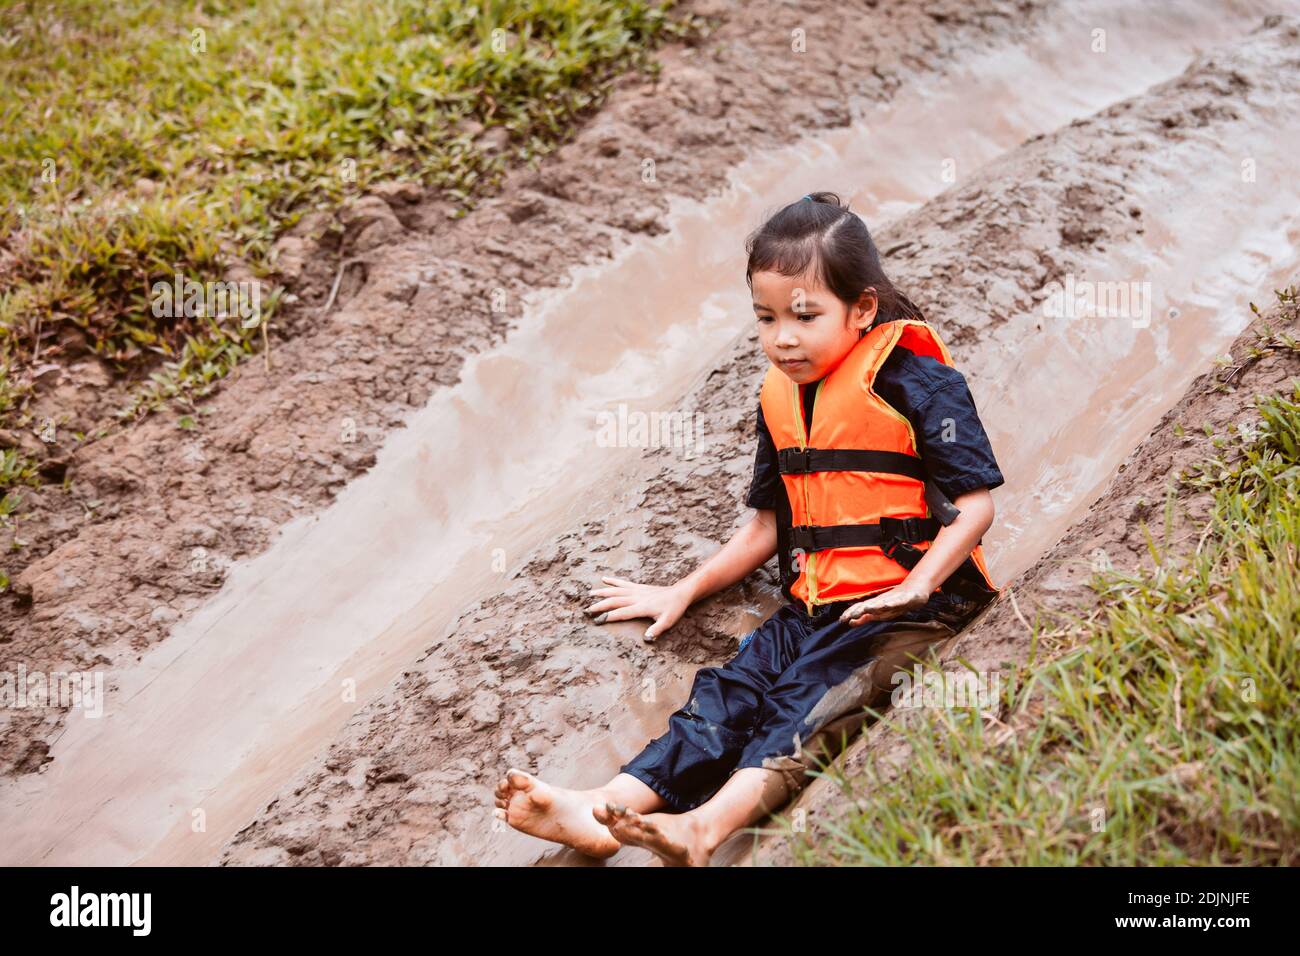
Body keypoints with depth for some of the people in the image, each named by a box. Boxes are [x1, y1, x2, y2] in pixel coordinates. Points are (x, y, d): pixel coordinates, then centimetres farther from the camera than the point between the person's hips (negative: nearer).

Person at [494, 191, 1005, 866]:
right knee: (729, 691, -15)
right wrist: (685, 591, 22)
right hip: (814, 603, 6)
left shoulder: (916, 382, -8)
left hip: (904, 605, -6)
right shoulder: (780, 399, 13)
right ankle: (601, 811, -32)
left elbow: (976, 502, -11)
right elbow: (770, 524, 23)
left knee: (807, 700, -28)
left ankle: (708, 825, -48)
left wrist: (914, 586, -23)